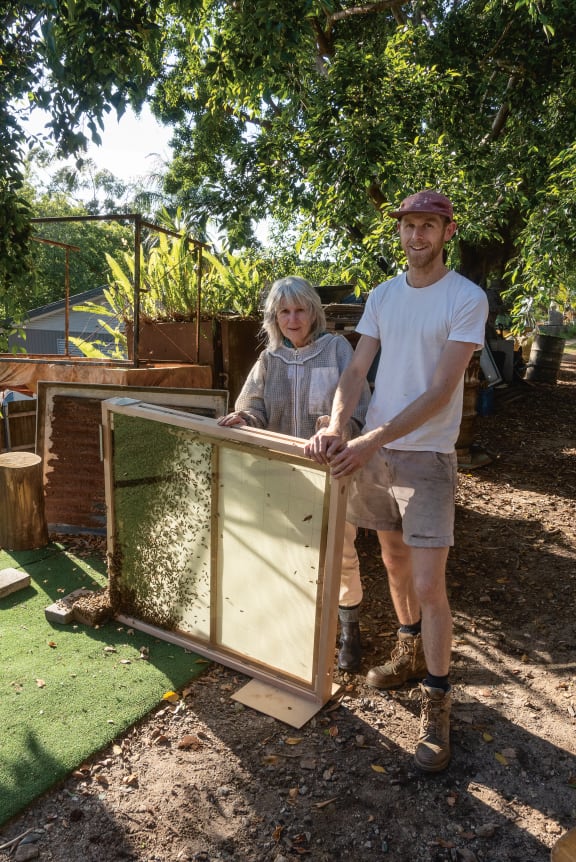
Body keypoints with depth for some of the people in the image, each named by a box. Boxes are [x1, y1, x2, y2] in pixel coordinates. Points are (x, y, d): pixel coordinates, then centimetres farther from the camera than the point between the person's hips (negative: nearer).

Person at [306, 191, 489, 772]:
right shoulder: (382, 295, 8)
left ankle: (436, 704, 13)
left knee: (429, 585, -5)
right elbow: (356, 370, 1)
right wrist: (334, 426, -17)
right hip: (372, 451, 6)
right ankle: (409, 653, 41)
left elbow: (440, 391, -17)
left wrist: (373, 440, -24)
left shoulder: (468, 299, -9)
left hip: (426, 456, -5)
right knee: (394, 560, 19)